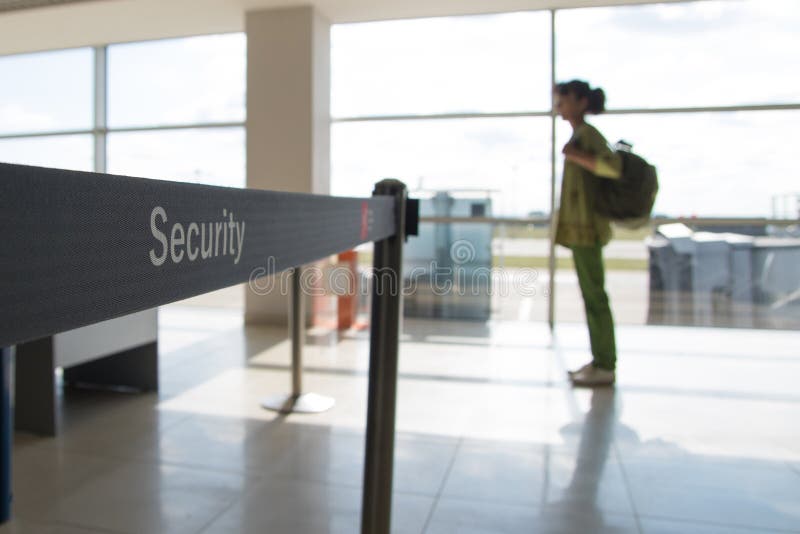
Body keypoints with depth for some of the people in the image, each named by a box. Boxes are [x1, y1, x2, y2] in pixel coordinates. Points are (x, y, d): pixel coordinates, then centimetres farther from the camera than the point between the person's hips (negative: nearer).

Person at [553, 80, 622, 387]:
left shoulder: (587, 134, -9)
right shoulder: (579, 136, 19)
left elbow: (613, 167, -26)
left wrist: (575, 155, -22)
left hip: (585, 227, -10)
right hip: (578, 226, 10)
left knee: (594, 295, -6)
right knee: (591, 295, 12)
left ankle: (605, 367, 1)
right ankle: (600, 360, 19)